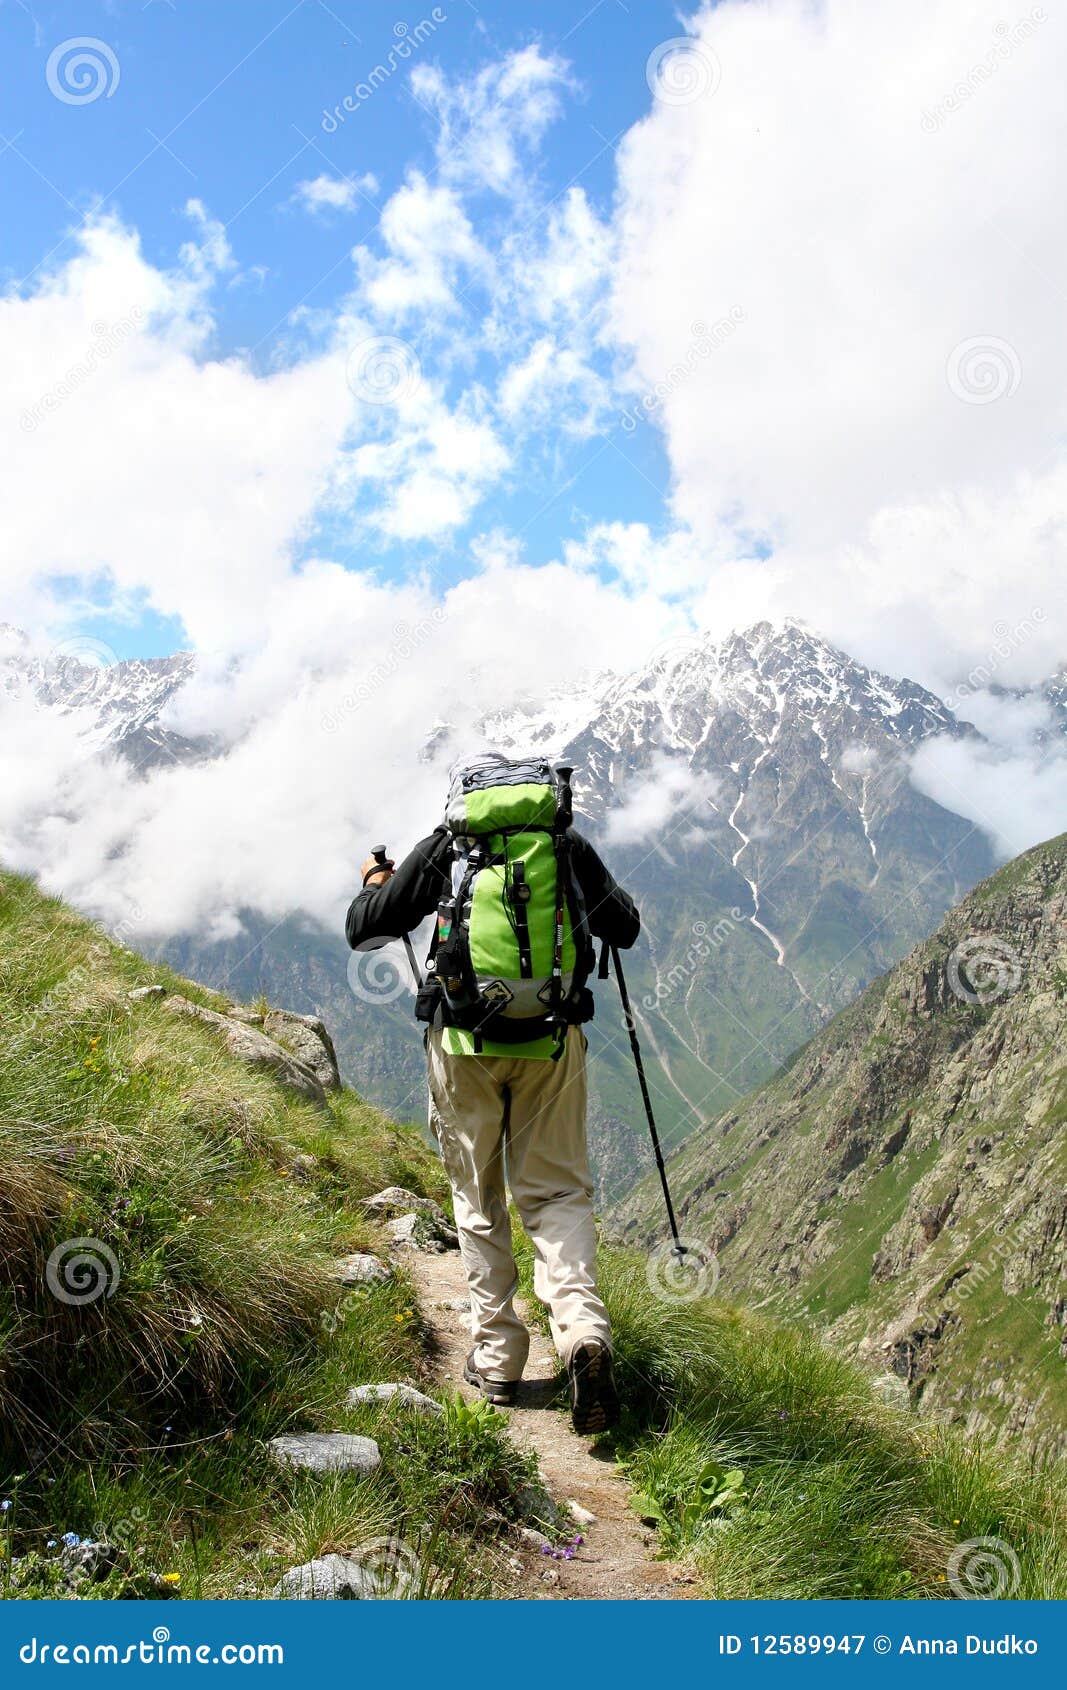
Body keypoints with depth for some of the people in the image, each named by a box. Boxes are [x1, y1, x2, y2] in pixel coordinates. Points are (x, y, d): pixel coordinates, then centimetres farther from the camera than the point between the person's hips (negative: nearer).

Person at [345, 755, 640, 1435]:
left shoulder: (444, 847, 4)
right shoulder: (566, 842, 7)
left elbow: (364, 930, 8)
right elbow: (626, 928, 16)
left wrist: (376, 880, 29)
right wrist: (588, 899, 37)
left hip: (464, 1044, -1)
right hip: (553, 1041, 1)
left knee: (480, 1200, 14)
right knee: (558, 1193, 11)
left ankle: (497, 1359, 19)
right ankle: (584, 1331, -10)